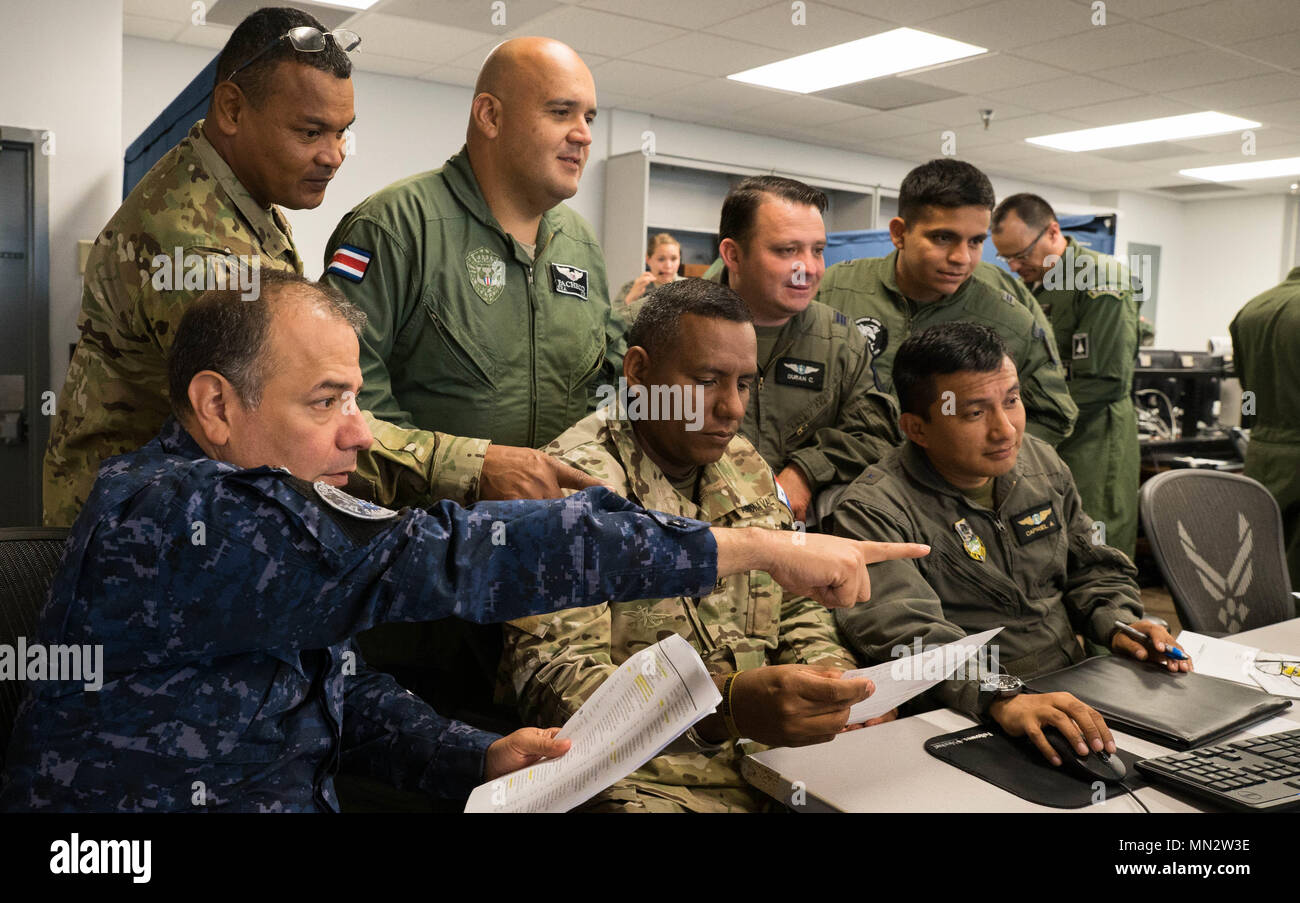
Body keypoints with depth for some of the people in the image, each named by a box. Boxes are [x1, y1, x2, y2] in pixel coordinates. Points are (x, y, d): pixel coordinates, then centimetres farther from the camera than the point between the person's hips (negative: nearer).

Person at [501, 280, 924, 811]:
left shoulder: (746, 468, 12)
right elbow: (554, 683, -19)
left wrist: (836, 681, -2)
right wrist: (725, 705, -33)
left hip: (770, 760, 7)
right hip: (645, 781, -6)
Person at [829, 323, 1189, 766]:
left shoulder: (1041, 463, 11)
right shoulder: (873, 512, -14)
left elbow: (1091, 566, 21)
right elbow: (907, 632, -28)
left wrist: (1118, 623, 1)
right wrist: (1003, 699, -41)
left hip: (1073, 694, 8)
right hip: (964, 726, -7)